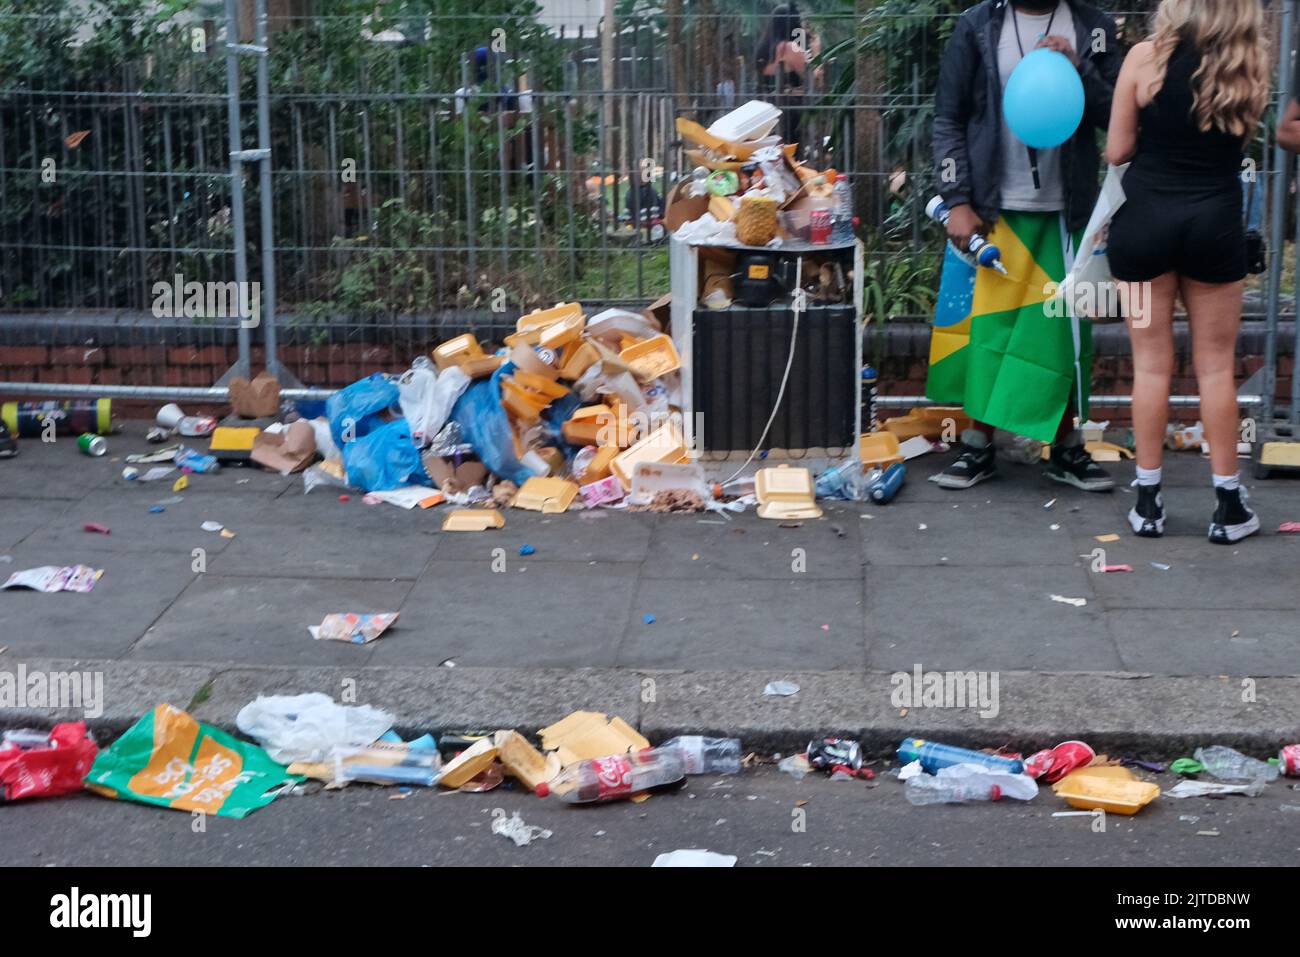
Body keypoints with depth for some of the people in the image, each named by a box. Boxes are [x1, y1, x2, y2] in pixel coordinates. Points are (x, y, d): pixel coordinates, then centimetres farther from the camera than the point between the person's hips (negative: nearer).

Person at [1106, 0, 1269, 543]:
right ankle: (1228, 503, 14)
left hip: (1145, 219, -1)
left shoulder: (1146, 58, -7)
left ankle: (1148, 500, 12)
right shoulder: (1253, 69, 0)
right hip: (1215, 223, 1)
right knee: (1215, 367, 10)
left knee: (1151, 365, 7)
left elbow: (1117, 151, -3)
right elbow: (1237, 141, 10)